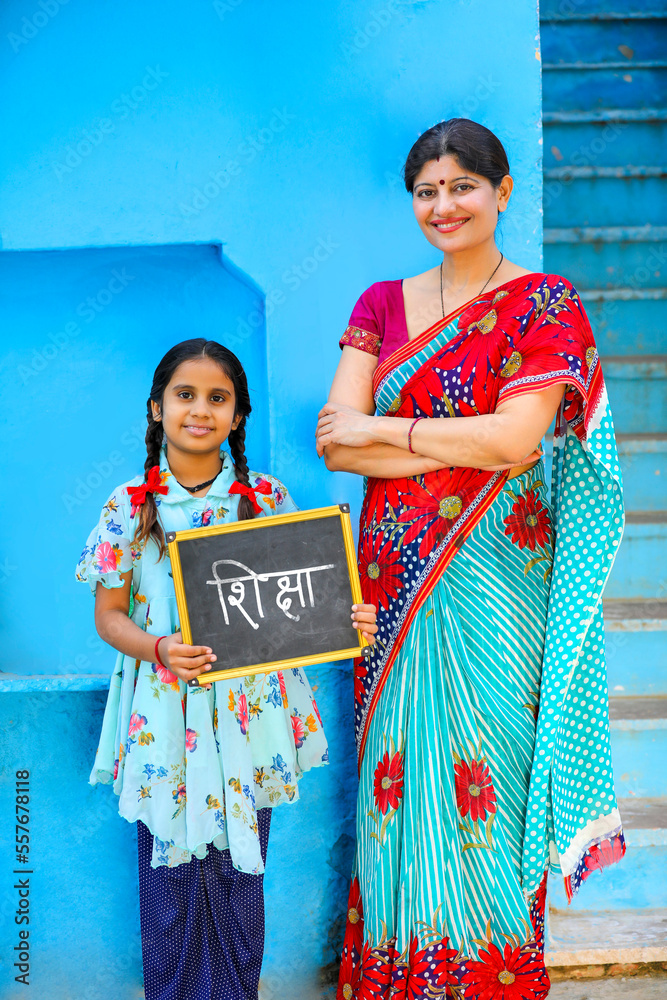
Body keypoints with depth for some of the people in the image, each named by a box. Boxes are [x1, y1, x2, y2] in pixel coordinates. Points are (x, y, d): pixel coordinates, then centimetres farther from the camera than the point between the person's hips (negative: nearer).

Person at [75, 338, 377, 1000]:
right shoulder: (130, 506, -1)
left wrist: (345, 622, -14)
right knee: (171, 871, 6)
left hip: (247, 715, 1)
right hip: (164, 716, 0)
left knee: (238, 873, 8)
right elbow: (109, 613, 1)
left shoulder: (268, 500, 1)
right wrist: (159, 650, -18)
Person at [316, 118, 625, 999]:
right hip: (395, 576, 3)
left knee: (483, 773, 1)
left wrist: (381, 430, -8)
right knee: (400, 771, 7)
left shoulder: (545, 306, 0)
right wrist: (472, 447, -12)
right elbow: (336, 443, -2)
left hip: (491, 581, -3)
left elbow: (516, 437, -14)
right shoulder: (381, 306, 10)